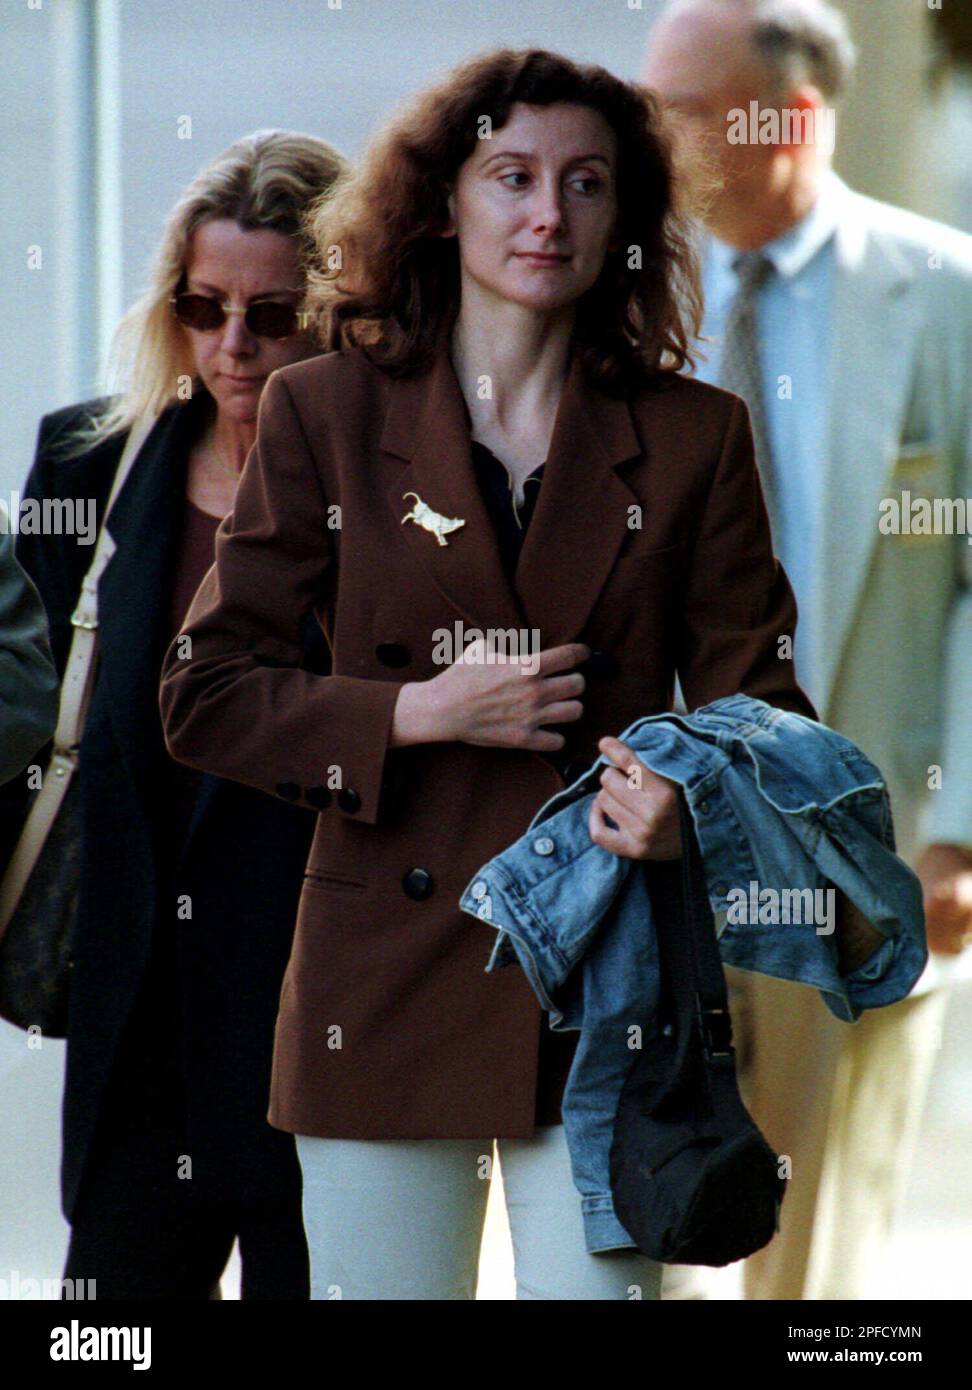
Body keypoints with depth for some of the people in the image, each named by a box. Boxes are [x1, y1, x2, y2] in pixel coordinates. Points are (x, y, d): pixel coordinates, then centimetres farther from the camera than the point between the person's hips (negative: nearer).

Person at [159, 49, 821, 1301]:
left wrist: (693, 804, -17)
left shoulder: (693, 437, 7)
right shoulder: (325, 415, 5)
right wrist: (420, 713, -10)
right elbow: (204, 695, 3)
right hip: (391, 988, 0)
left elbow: (757, 695, 6)